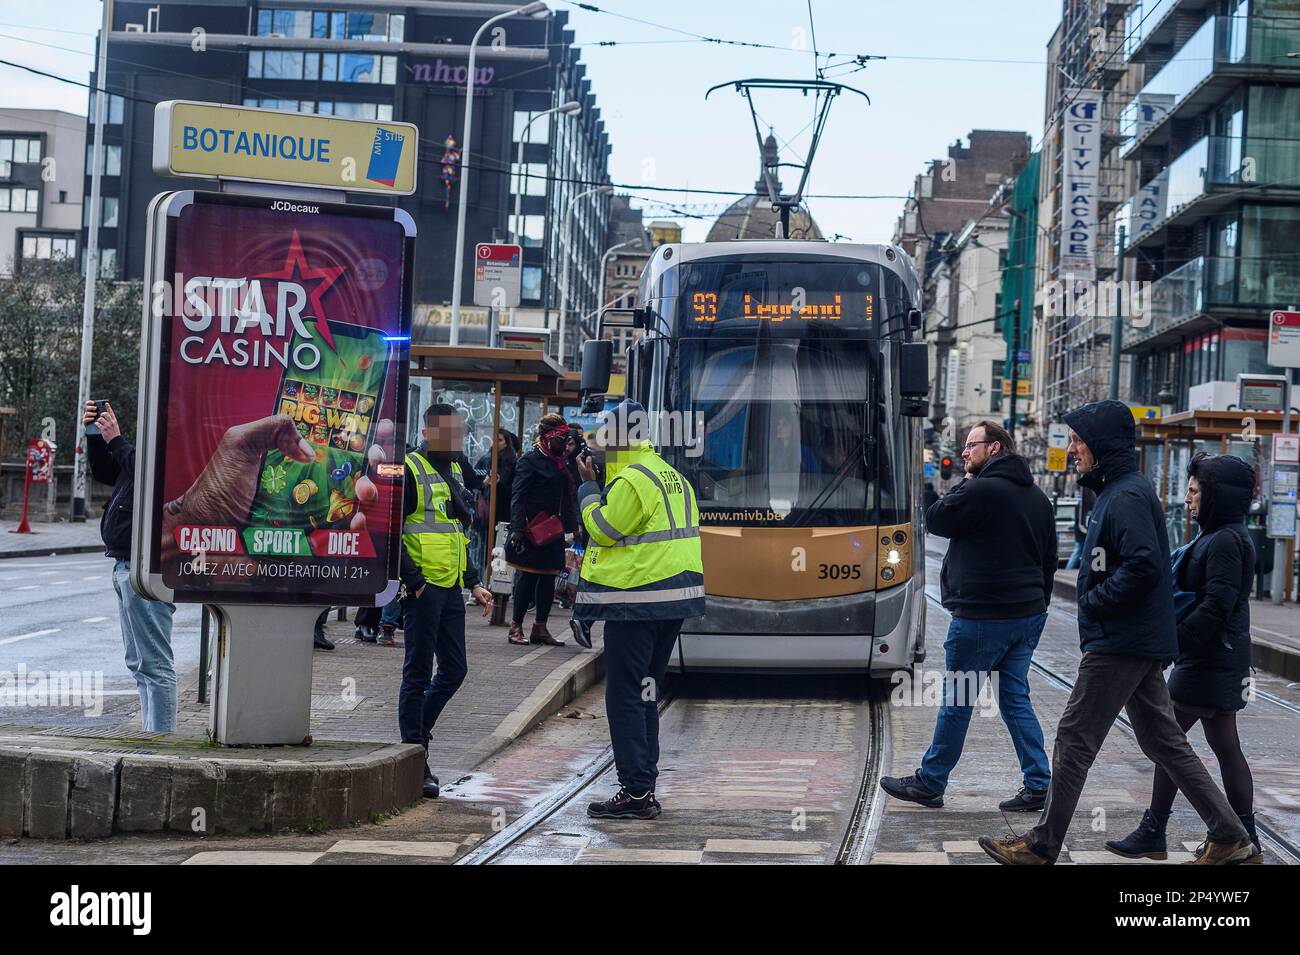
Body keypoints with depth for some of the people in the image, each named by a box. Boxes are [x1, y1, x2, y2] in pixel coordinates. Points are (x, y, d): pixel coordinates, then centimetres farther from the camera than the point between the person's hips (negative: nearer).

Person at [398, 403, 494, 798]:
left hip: (451, 588, 8)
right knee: (419, 673, -3)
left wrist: (473, 583, 21)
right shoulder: (410, 470, -9)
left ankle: (416, 733, 27)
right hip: (423, 588, -8)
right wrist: (413, 580, -19)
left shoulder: (453, 471, 18)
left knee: (455, 668, 12)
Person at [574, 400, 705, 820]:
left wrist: (589, 486, 0)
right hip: (672, 602, 10)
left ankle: (635, 792, -5)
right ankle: (645, 788, 19)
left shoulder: (632, 480, -15)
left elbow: (602, 530, -12)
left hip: (635, 602, -10)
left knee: (624, 698, -5)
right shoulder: (670, 475, 17)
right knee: (645, 695, 15)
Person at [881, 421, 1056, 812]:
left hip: (982, 616, -8)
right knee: (1016, 699, 13)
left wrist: (966, 484, 5)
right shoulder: (1038, 497, 12)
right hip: (1029, 614, 8)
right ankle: (1037, 786, 9)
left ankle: (929, 783, 13)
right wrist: (1037, 605, 21)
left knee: (956, 701, 3)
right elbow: (1049, 557, 16)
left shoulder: (979, 492, -16)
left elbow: (935, 520, -4)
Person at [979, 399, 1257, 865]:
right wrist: (1095, 602, 11)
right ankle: (1229, 836, 16)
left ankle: (1041, 846, 4)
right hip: (1139, 643, 10)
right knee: (1163, 740, 13)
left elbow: (1144, 565, -26)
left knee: (1075, 738, -3)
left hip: (1118, 644, -10)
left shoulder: (1127, 496, -16)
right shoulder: (1118, 491, 16)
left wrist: (1093, 603, -17)